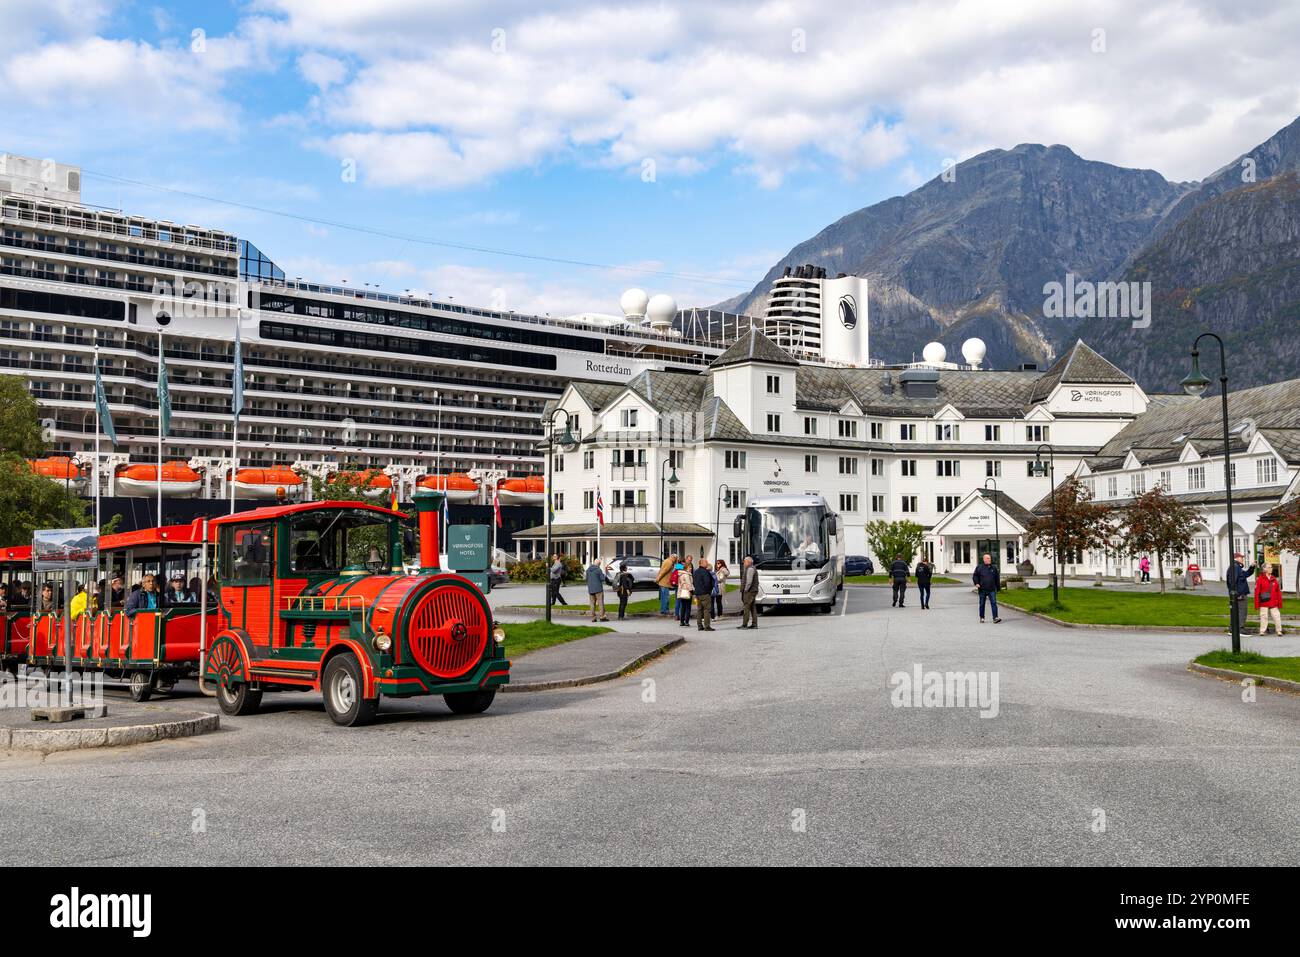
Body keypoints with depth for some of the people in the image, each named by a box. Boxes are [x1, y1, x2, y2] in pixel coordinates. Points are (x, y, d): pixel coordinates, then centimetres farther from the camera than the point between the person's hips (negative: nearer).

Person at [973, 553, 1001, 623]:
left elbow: (997, 578, 15)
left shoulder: (994, 567, 9)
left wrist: (997, 587, 14)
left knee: (994, 603, -9)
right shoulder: (979, 567, 2)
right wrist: (976, 583, -10)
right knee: (982, 604, 8)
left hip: (992, 590, 1)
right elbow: (975, 576, 6)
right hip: (982, 590, -1)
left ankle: (995, 618, -13)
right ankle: (981, 618, 20)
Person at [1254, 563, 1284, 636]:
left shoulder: (1274, 579, 10)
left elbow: (1278, 592, 12)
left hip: (1274, 603, 3)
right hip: (1264, 603, -3)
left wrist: (1280, 603, 8)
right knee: (1263, 616, 0)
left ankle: (1279, 631, 8)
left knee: (1277, 616, 1)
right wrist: (1257, 604, -8)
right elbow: (1257, 592, -5)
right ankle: (1262, 631, 9)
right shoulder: (1260, 579, -3)